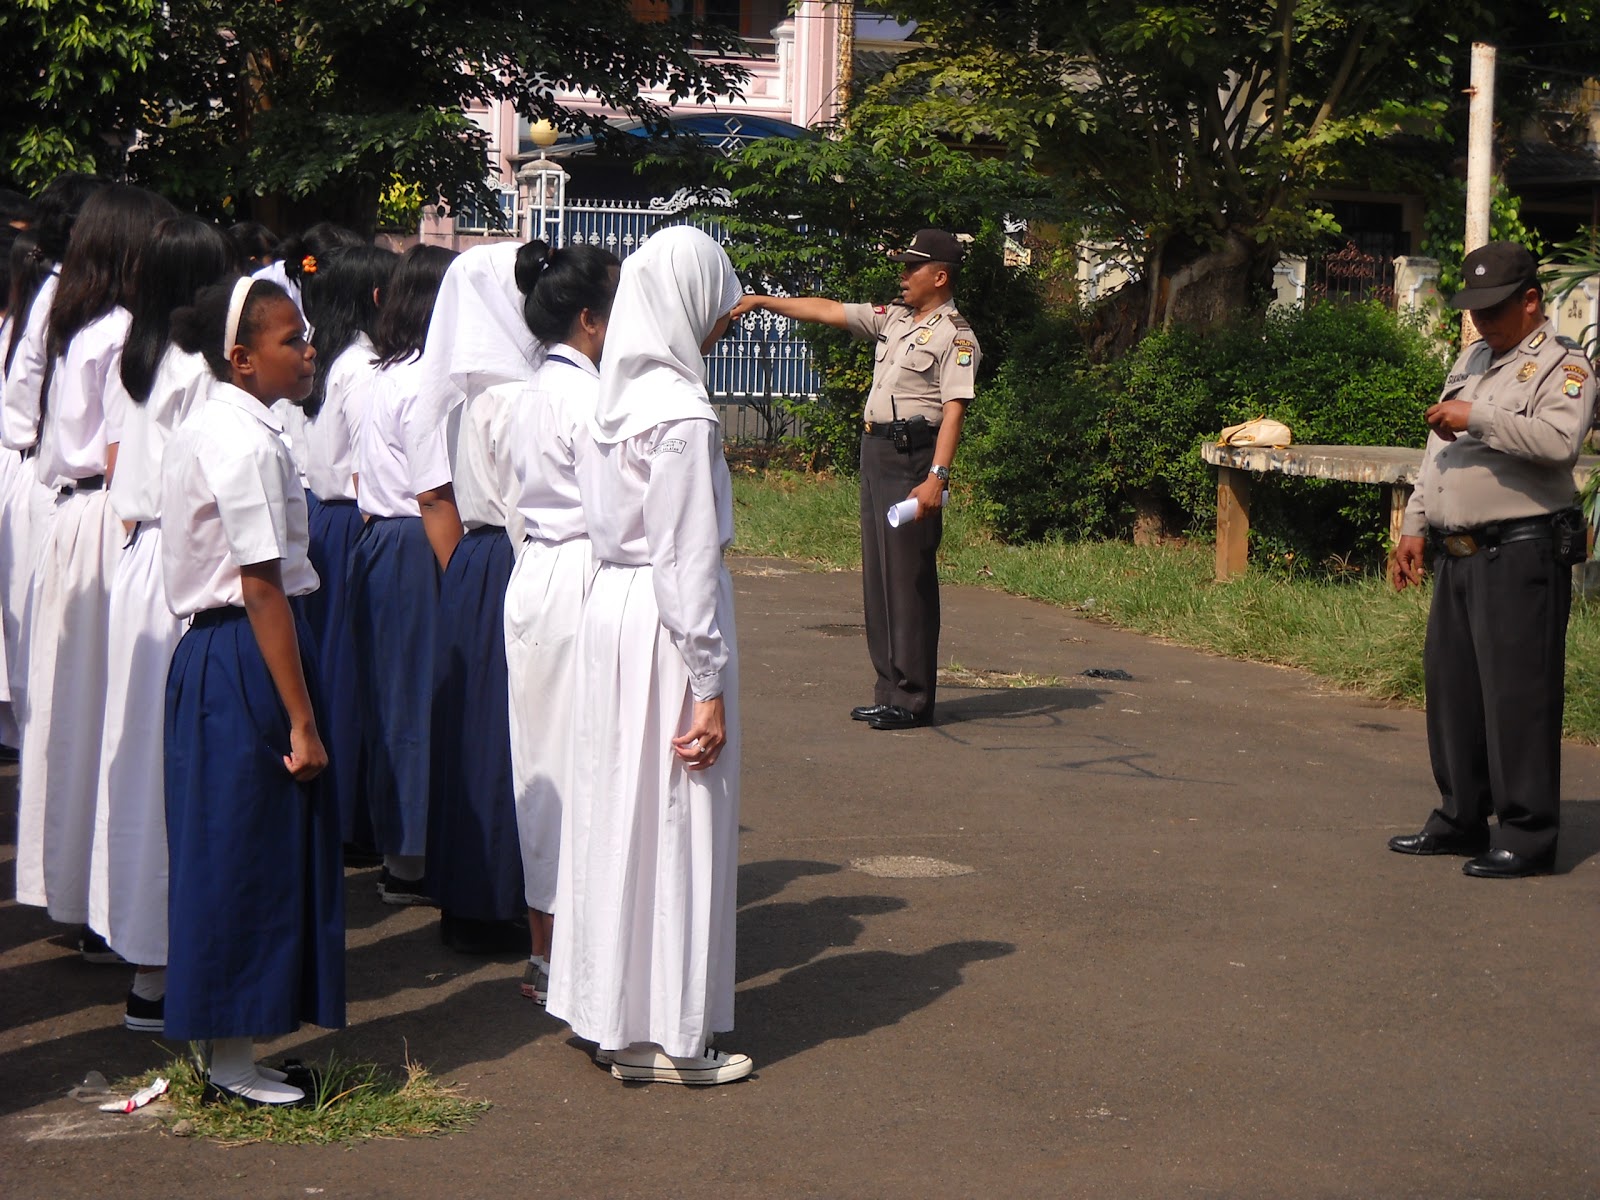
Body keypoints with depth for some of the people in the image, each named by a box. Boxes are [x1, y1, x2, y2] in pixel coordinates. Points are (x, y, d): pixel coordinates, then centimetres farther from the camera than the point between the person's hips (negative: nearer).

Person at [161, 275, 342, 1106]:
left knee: (226, 851, 15)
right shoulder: (248, 444, -18)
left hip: (207, 653, 10)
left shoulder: (203, 430, 12)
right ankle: (231, 1062, 8)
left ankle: (227, 1048, 23)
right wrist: (301, 720, -19)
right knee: (246, 854, -1)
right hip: (246, 661, -10)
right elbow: (263, 590, -21)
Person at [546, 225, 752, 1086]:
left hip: (608, 604, 8)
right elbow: (687, 561, -19)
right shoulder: (682, 413, -18)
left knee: (616, 814, 16)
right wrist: (709, 685, -15)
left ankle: (606, 1006, 26)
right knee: (675, 827, 1)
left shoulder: (616, 399, 8)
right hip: (665, 626, -8)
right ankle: (665, 1035, 9)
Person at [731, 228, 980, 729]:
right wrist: (762, 302, 19)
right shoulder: (893, 318, 16)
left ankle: (911, 699, -4)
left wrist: (936, 477, -26)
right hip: (875, 449, 9)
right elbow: (826, 310, 21)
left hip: (913, 455, -9)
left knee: (909, 575, -8)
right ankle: (889, 690, 15)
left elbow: (954, 409, -17)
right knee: (878, 572, 9)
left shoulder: (954, 336, -9)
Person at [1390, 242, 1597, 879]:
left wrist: (1476, 416, -22)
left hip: (1521, 555, -9)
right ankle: (1460, 820, 23)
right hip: (1457, 554, 9)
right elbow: (1438, 451, 26)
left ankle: (1527, 833, -2)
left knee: (1517, 691, -8)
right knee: (1450, 684, 12)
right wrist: (1415, 525, 19)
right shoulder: (1472, 359, 21)